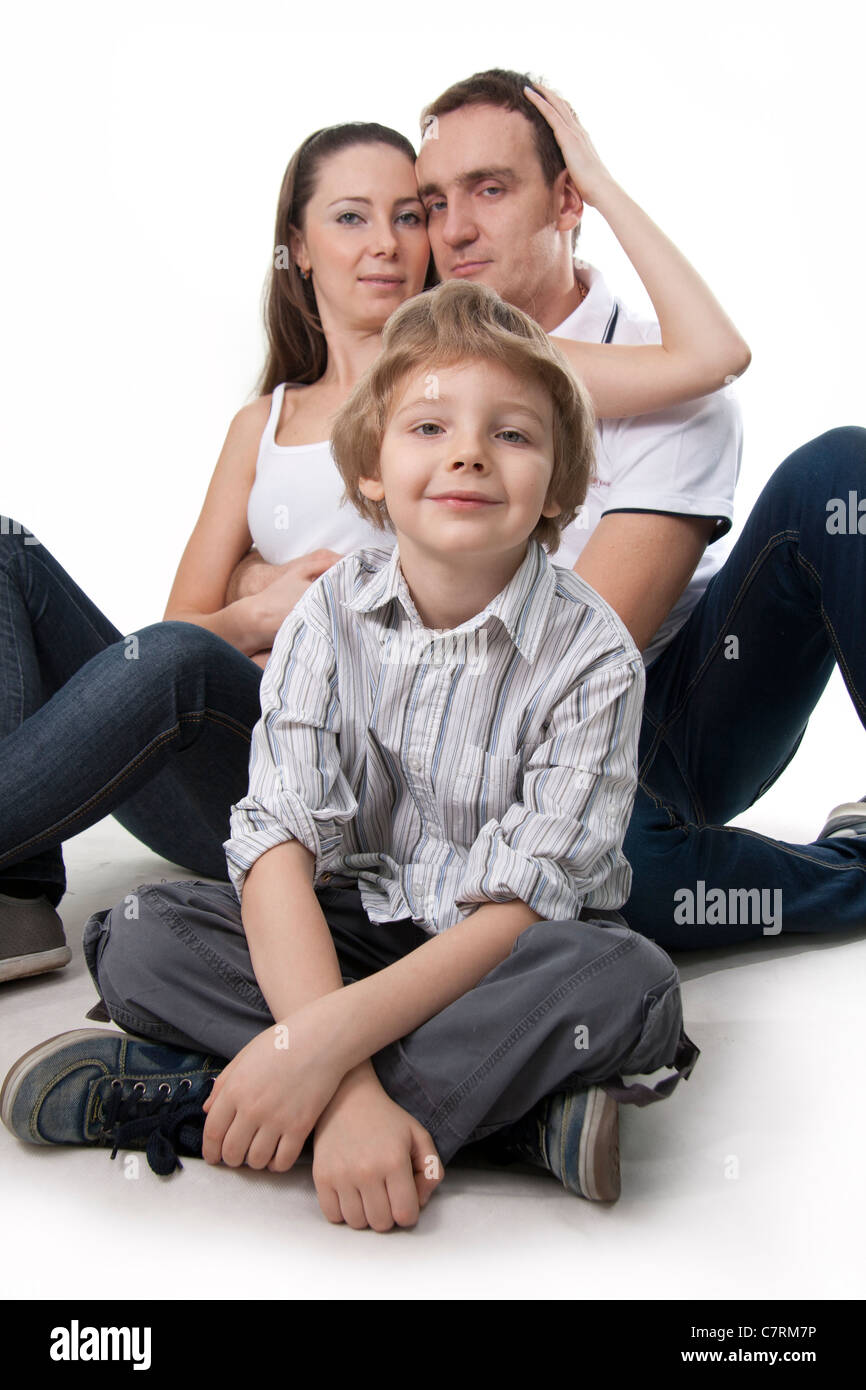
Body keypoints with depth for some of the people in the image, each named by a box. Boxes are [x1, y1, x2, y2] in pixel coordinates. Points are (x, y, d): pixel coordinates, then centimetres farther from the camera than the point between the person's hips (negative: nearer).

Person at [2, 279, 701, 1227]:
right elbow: (282, 842, -21)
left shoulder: (592, 655, -17)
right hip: (351, 928, 2)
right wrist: (347, 1091, -35)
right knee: (138, 940, -21)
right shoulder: (332, 616, -10)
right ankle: (517, 1105, -25)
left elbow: (523, 907, -21)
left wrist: (328, 1038, -34)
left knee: (631, 984, -34)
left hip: (504, 959, -2)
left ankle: (194, 1096, -30)